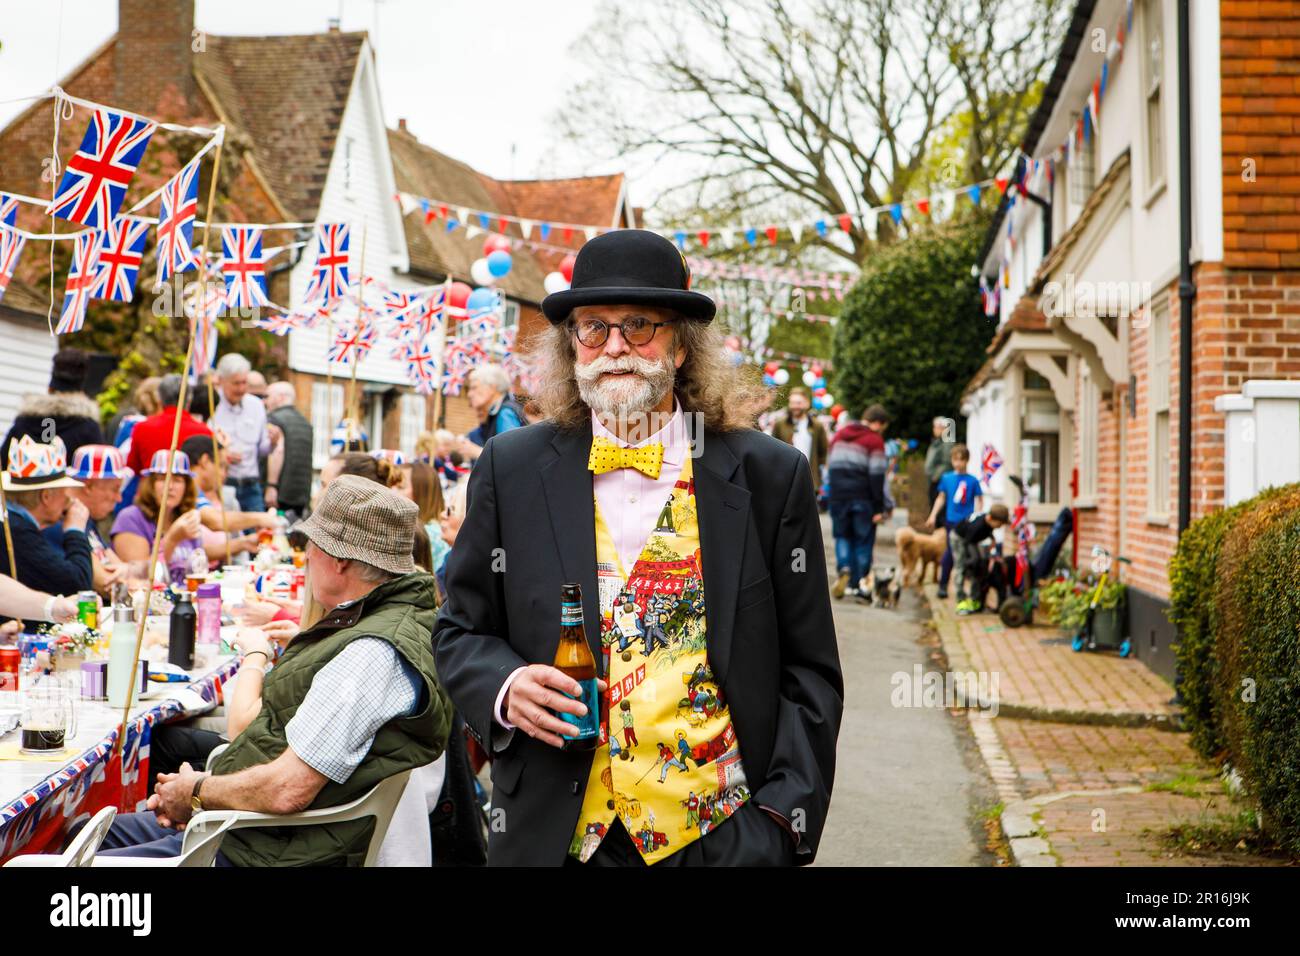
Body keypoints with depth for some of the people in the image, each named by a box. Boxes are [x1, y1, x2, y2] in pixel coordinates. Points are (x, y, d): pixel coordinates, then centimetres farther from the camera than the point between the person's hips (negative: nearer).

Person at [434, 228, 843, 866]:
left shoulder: (769, 474, -1)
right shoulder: (514, 468, 1)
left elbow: (808, 670, 1)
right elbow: (462, 630, 8)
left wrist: (786, 815, -6)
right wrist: (504, 687, -12)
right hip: (555, 834, 1)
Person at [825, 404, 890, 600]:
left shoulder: (840, 434, 13)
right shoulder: (874, 440, -7)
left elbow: (829, 466, 17)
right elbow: (877, 476, -11)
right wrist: (879, 508, -9)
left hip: (838, 496, 4)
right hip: (863, 498, -4)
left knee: (843, 536, 15)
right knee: (863, 541, 5)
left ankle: (843, 568, -12)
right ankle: (857, 585, 3)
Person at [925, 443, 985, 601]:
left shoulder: (972, 481, -2)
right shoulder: (947, 478, 4)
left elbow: (978, 500, 2)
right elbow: (941, 498, 11)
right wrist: (933, 516, 7)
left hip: (968, 522, -1)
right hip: (952, 521, 1)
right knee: (950, 551, 0)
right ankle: (943, 585, 9)